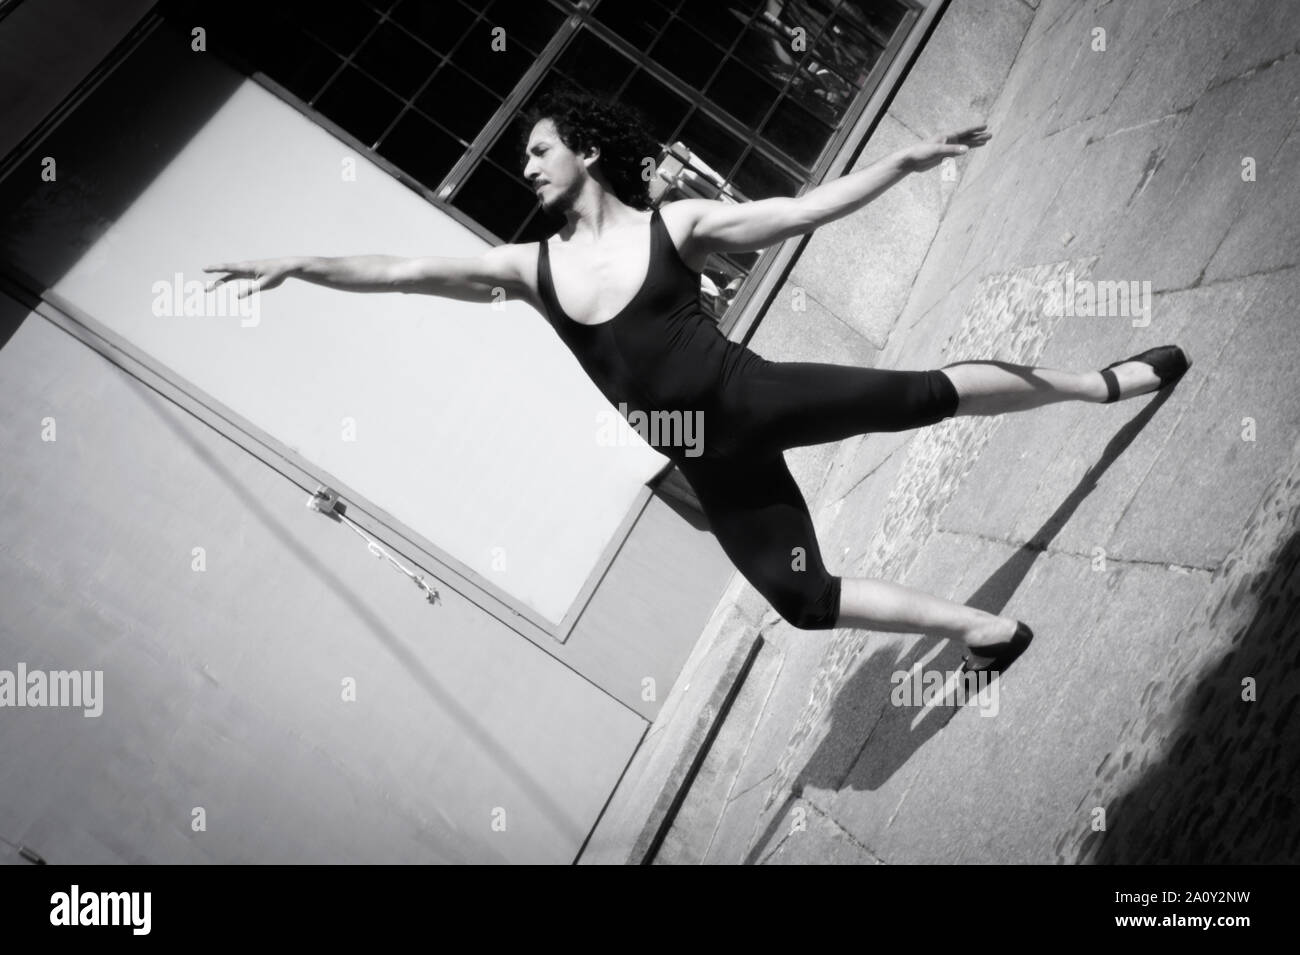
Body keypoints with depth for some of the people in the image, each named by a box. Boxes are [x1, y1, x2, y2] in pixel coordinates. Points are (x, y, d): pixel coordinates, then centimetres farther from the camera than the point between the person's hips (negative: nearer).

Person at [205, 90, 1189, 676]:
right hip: (707, 459, 3)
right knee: (800, 595, 2)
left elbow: (806, 210, -5)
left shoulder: (677, 225, -3)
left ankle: (1103, 382, 21)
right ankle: (986, 627, 18)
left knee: (924, 394, -5)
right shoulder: (532, 267, 6)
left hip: (754, 397, -3)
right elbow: (403, 271, 3)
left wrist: (904, 158, -12)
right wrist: (297, 263, -2)